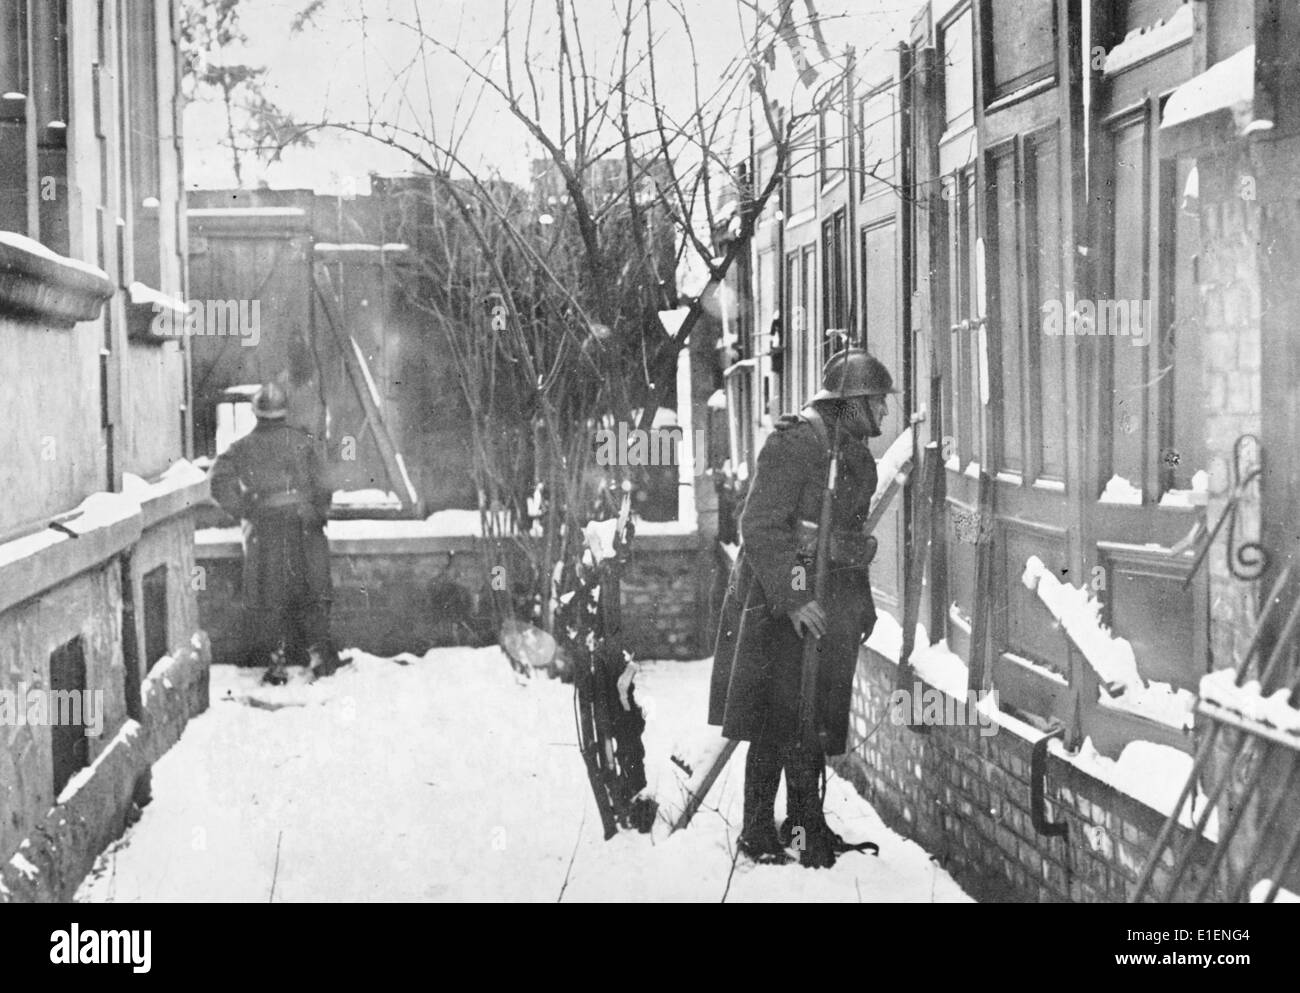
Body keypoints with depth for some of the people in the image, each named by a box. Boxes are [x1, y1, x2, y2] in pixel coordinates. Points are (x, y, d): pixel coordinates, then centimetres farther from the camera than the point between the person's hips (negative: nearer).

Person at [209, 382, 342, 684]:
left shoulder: (243, 447, 3)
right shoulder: (300, 441, 4)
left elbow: (220, 480, -6)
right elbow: (320, 485, 2)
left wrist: (242, 510, 0)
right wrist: (319, 514, 14)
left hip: (263, 526, -1)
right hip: (302, 523, 1)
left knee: (268, 596, 6)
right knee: (311, 591, 11)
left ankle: (276, 660, 5)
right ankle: (317, 652, 13)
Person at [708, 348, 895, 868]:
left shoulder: (857, 455, 14)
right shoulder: (795, 442, -14)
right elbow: (760, 527, -19)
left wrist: (862, 601, 20)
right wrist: (792, 600, -23)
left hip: (831, 605, 9)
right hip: (781, 602, -9)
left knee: (820, 717, 14)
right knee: (777, 721, -5)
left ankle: (804, 824, 25)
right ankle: (758, 832, 5)